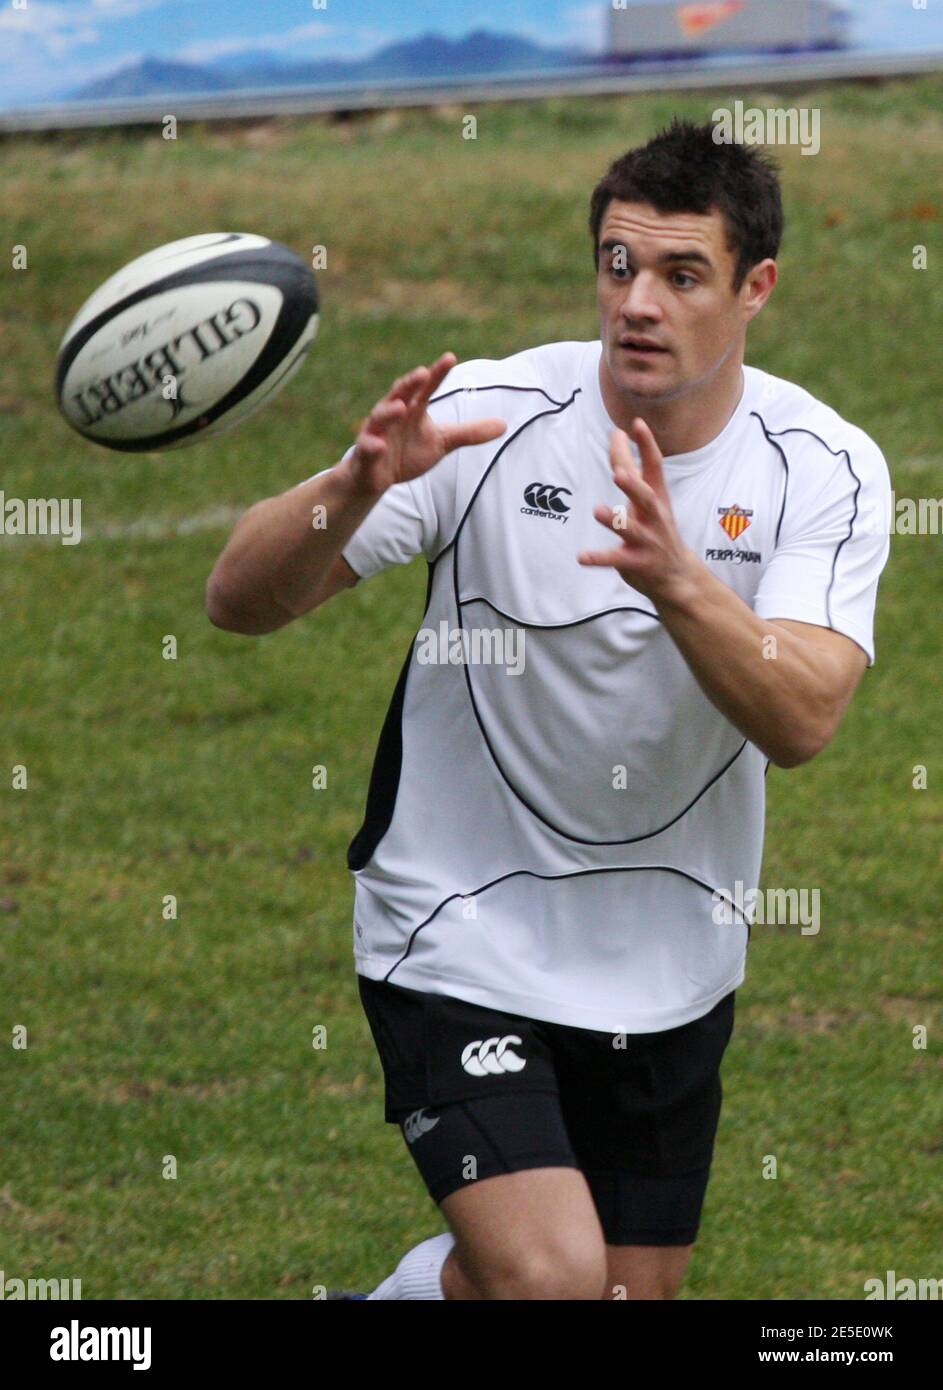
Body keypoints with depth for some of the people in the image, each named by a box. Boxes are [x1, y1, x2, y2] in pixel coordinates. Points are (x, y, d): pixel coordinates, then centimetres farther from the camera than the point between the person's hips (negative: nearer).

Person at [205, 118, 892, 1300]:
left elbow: (801, 721, -24)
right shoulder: (489, 416, -15)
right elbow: (241, 599, -17)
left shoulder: (826, 469, -9)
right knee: (548, 1277, -21)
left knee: (636, 1288, 12)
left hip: (671, 967, 4)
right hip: (462, 940, -4)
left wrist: (678, 582, -41)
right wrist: (356, 486, -38)